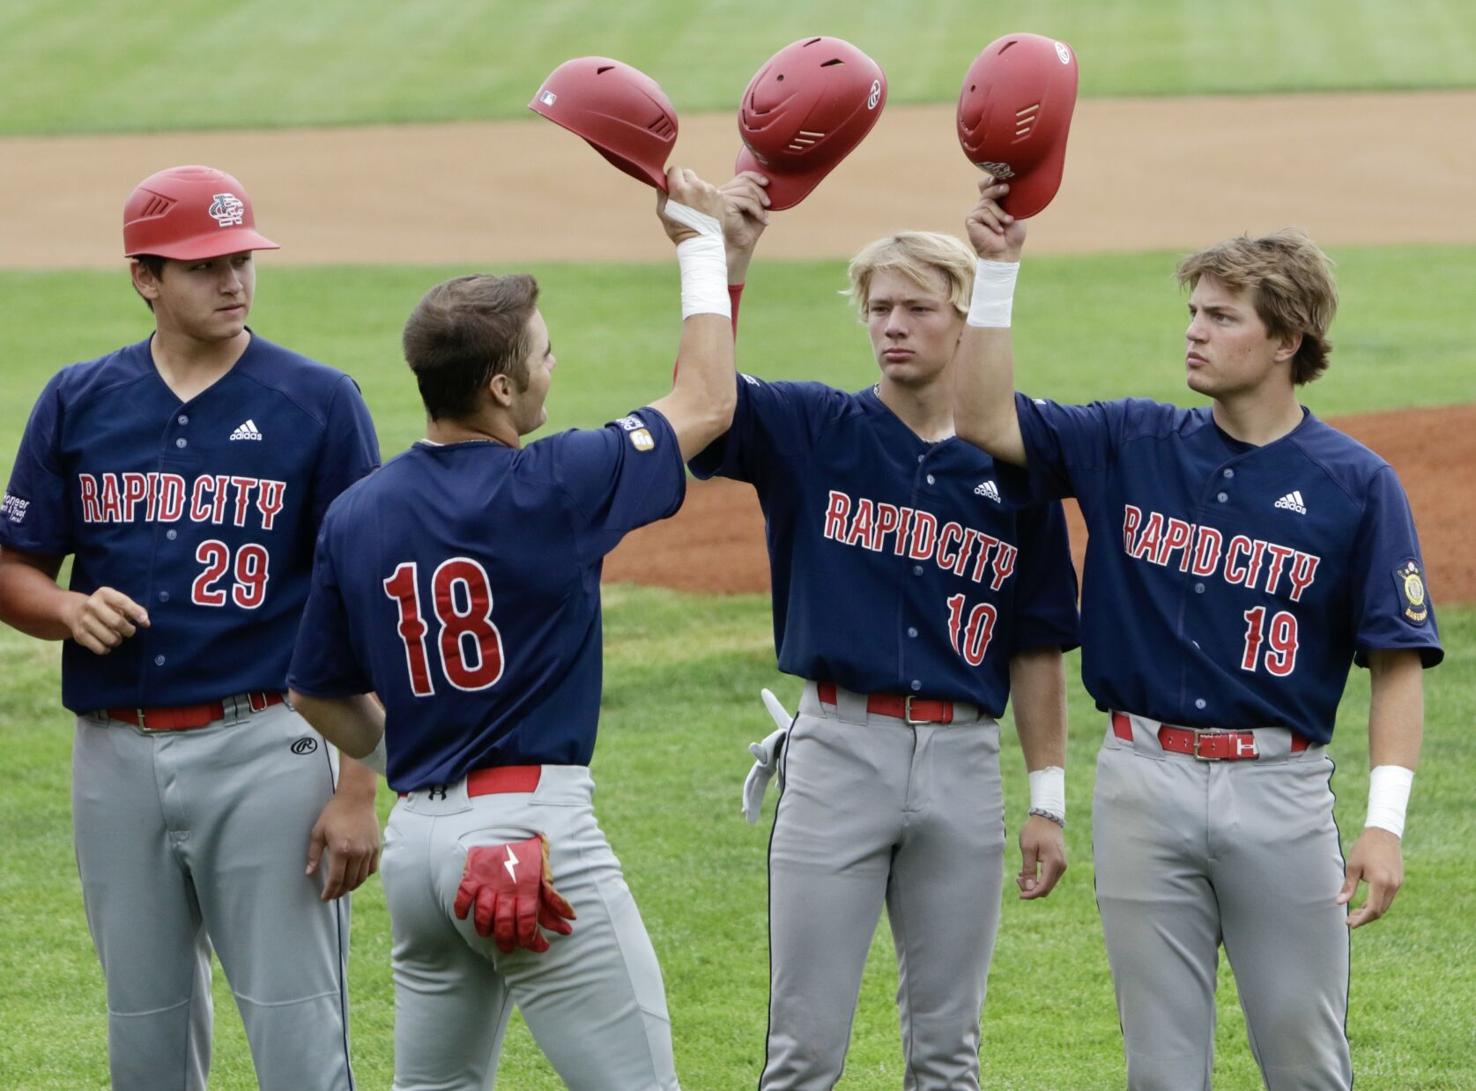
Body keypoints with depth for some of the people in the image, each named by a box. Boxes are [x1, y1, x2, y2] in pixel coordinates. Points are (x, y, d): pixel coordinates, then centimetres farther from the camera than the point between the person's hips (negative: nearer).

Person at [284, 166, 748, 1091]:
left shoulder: (355, 516, 5)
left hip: (418, 839, 7)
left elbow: (321, 696, 14)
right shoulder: (552, 488, -11)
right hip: (537, 829, -7)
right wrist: (703, 246, 13)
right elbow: (705, 404, 3)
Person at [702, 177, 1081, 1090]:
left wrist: (1049, 801, 6)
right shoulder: (812, 432, 3)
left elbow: (1036, 647, 8)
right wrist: (728, 260, -26)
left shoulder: (1013, 467, 5)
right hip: (838, 750, -1)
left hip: (964, 766, 1)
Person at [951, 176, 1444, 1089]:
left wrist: (1386, 822, -14)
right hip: (1146, 782, 3)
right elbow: (984, 420, 4)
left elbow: (1397, 662, -5)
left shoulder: (1356, 483, -4)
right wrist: (997, 270, -3)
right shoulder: (1133, 447, 6)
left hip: (1282, 789, -2)